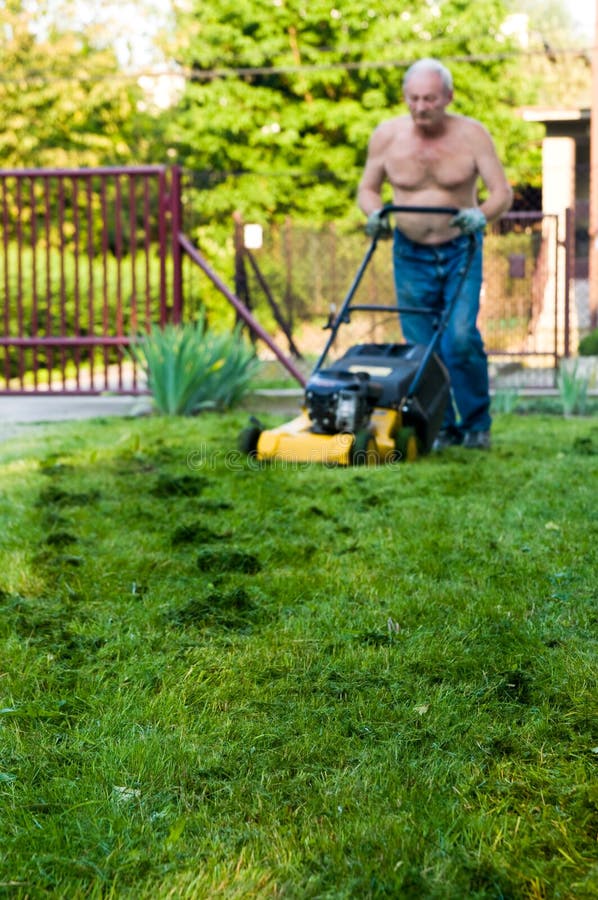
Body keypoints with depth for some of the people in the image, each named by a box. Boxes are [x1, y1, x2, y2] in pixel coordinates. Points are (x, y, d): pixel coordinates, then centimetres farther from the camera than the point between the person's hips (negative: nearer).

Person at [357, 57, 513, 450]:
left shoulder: (472, 134, -9)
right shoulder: (387, 135, -5)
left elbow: (502, 192, -9)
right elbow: (368, 188, 8)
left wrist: (481, 214, -30)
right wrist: (374, 212, -14)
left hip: (460, 251, -2)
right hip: (411, 255, 2)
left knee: (460, 338, -16)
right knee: (421, 347, 1)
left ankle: (476, 423, 4)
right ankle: (442, 428, 15)